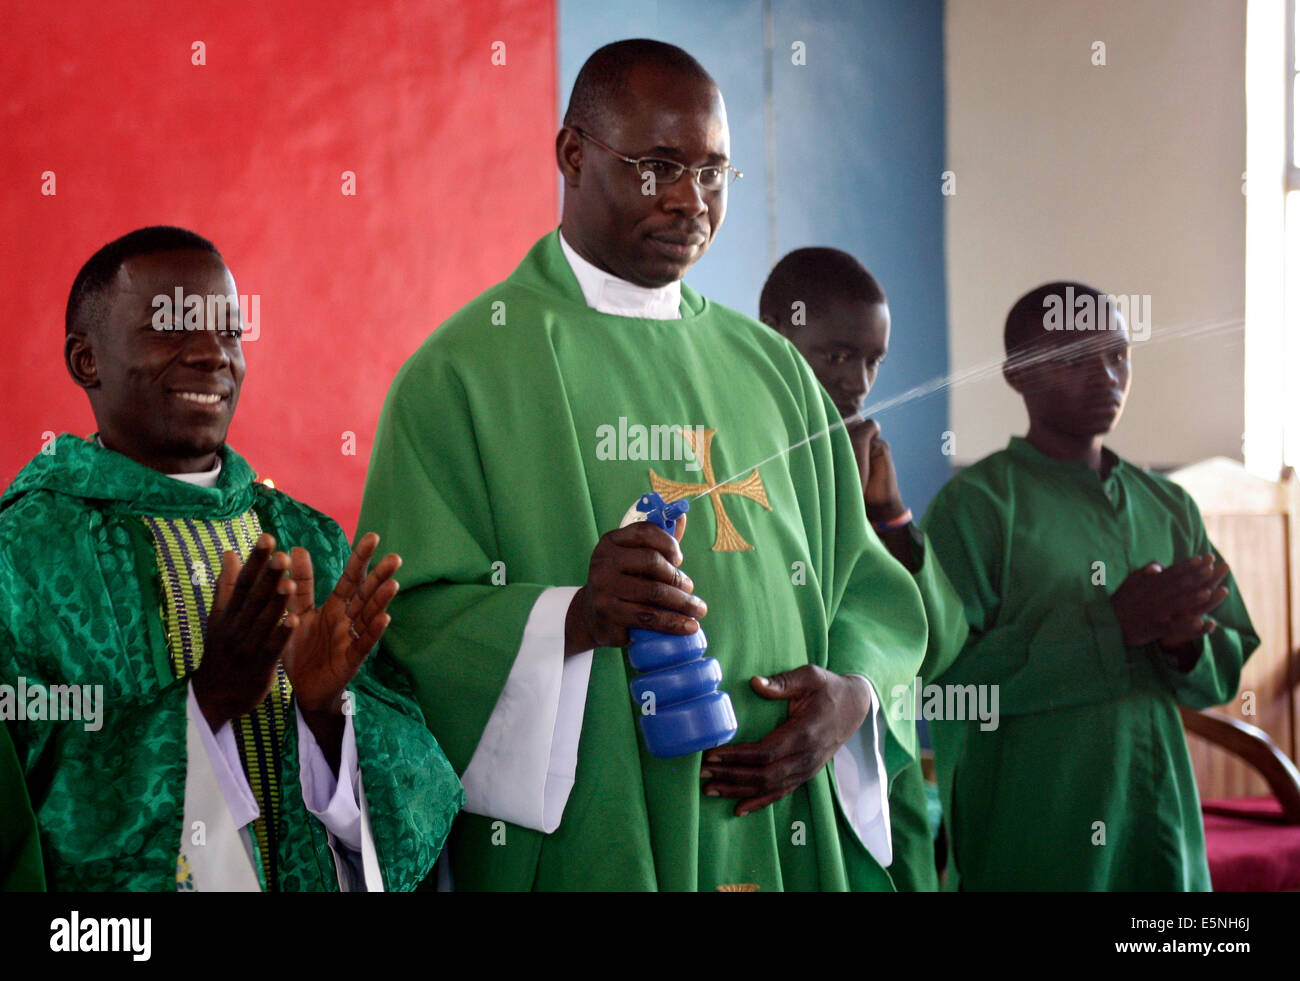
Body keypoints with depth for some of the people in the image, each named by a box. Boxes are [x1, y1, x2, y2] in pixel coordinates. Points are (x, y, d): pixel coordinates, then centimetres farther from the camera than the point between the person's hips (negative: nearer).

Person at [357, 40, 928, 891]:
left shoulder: (772, 368, 12)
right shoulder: (462, 372, -4)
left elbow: (869, 593, 14)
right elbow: (409, 616, -9)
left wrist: (853, 692, -5)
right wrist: (575, 616, -24)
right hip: (578, 846, -4)